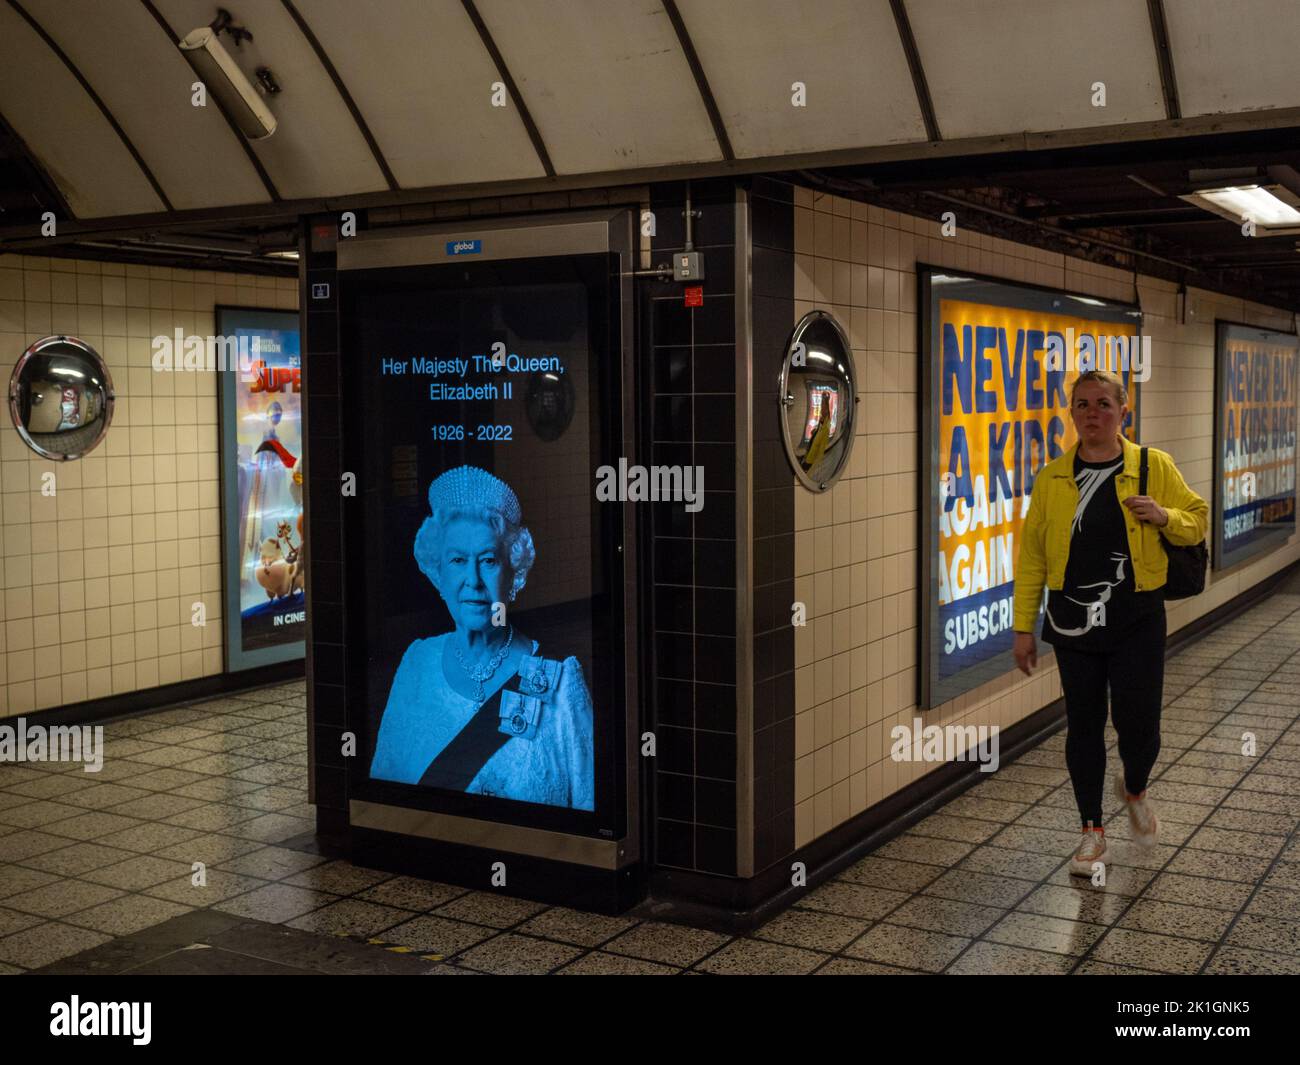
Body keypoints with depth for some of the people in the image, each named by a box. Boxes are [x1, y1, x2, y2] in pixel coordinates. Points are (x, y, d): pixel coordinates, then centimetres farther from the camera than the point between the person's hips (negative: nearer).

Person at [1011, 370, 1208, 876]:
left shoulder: (1154, 466, -1)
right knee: (1083, 724, 7)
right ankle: (1093, 831, 22)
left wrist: (1164, 517, -15)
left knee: (1137, 722, -3)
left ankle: (1134, 790, 32)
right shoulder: (1052, 478, 2)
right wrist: (1024, 627, 2)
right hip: (1073, 621, 1)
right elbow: (1031, 556, 4)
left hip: (1136, 620, -1)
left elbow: (1197, 520, 8)